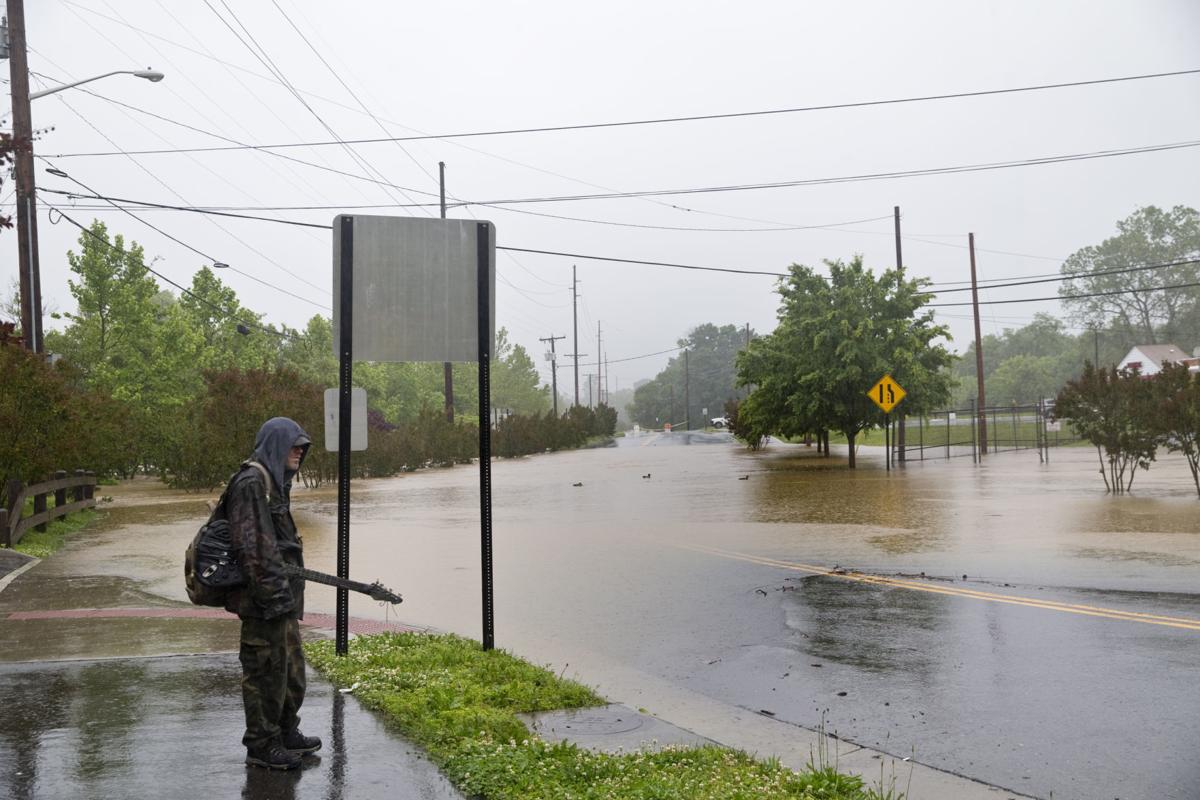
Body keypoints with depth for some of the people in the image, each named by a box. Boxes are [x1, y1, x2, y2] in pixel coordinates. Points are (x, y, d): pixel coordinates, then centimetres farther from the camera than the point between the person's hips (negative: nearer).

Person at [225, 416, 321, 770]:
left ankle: (285, 731, 33)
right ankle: (261, 745, 12)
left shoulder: (274, 481, 16)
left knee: (291, 664, 19)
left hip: (283, 594, 10)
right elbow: (253, 546, -22)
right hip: (265, 597, -10)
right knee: (265, 668, 0)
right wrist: (273, 594, -23)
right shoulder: (251, 483, -17)